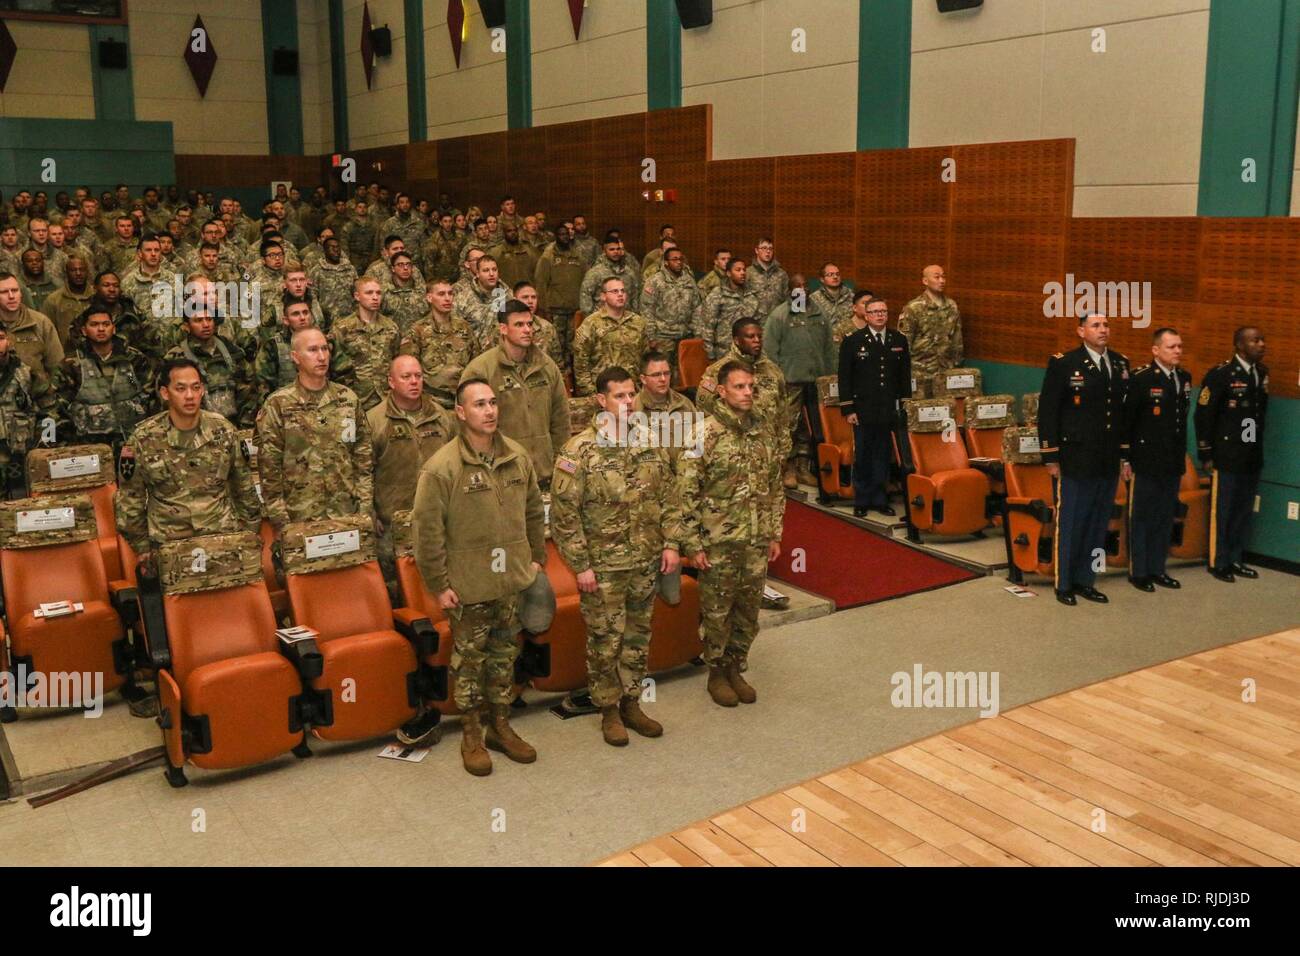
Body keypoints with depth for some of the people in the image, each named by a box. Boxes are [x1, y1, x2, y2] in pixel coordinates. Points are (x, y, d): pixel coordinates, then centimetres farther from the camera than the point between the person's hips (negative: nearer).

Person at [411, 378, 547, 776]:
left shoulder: (517, 456, 1)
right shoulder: (441, 467, -17)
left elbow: (533, 511, 13)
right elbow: (426, 530, -14)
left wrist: (537, 557, 13)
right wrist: (438, 585, -12)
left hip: (512, 580, 5)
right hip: (468, 586, -5)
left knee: (505, 655, 17)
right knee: (469, 659, 9)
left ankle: (501, 726, 33)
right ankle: (471, 735, 25)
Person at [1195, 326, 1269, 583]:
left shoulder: (1262, 374, 9)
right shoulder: (1220, 375, -11)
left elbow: (1261, 412, 14)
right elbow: (1203, 415, -11)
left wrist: (1258, 450, 11)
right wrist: (1206, 455, -11)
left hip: (1252, 458, 6)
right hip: (1226, 457, -6)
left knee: (1244, 511, 12)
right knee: (1221, 511, 3)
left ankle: (1236, 559, 24)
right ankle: (1218, 562, 14)